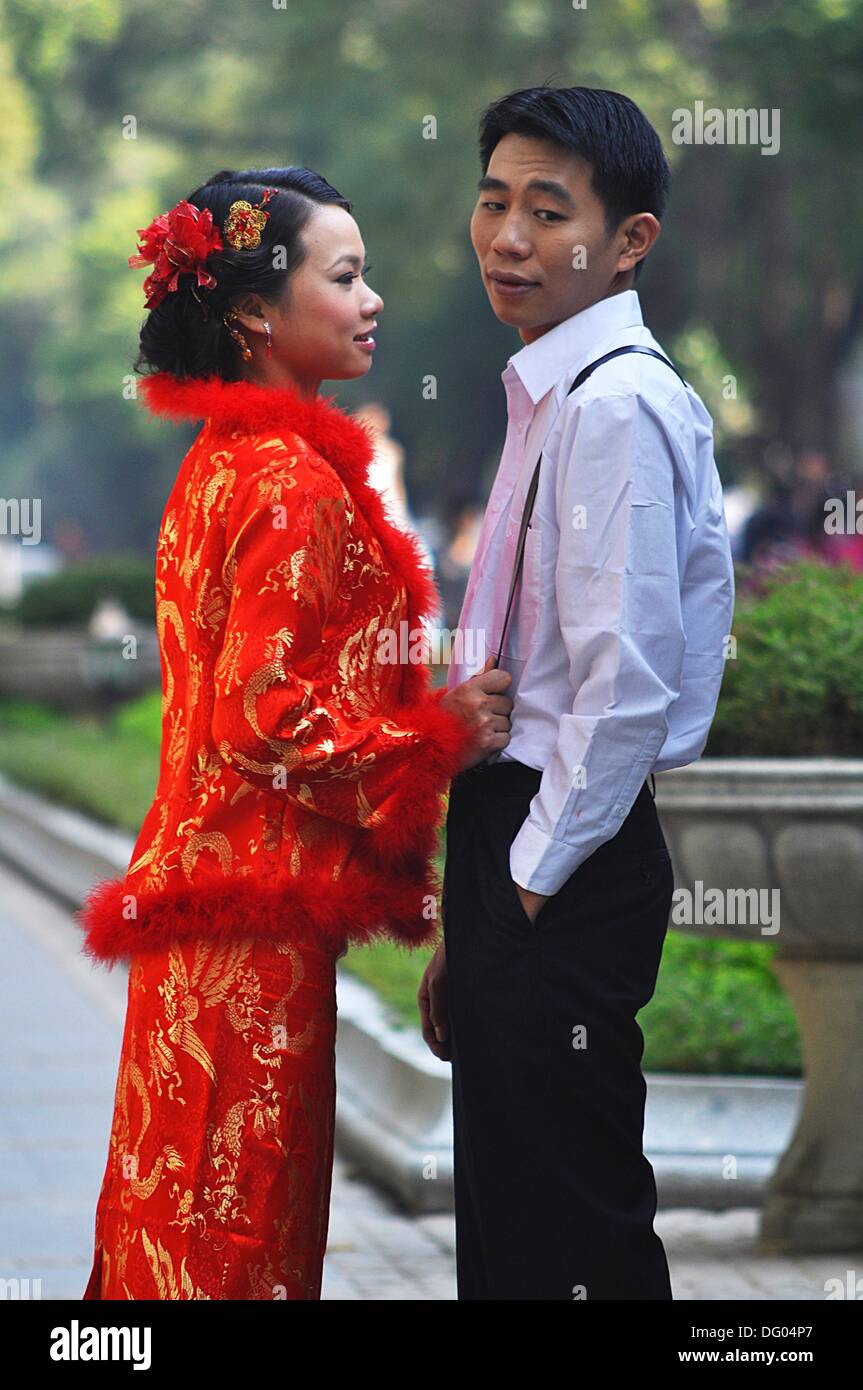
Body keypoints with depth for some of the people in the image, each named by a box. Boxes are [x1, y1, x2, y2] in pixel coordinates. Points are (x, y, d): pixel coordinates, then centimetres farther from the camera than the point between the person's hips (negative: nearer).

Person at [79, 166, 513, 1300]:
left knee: (184, 1209, 14)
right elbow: (265, 715, -20)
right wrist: (441, 731, -15)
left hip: (208, 873, 9)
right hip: (259, 913, -9)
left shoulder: (224, 461, 14)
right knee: (243, 1214, -2)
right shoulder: (295, 483, -16)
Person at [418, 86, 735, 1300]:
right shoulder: (553, 395, 14)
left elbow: (626, 686, -23)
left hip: (565, 874, -10)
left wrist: (529, 881, -14)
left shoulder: (616, 406, -16)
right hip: (516, 852, 10)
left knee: (554, 1240, -3)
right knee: (509, 1213, 16)